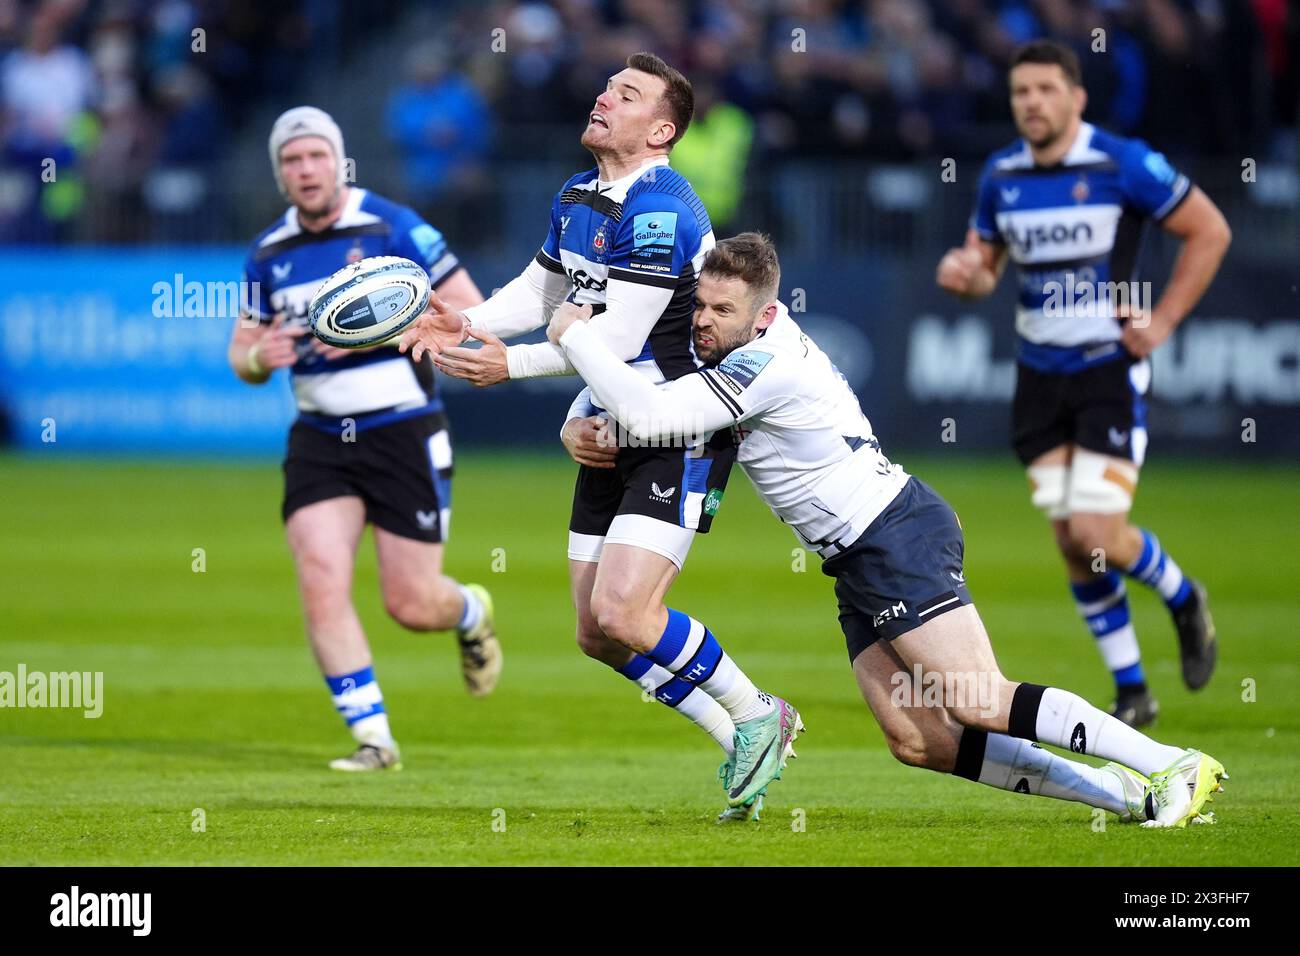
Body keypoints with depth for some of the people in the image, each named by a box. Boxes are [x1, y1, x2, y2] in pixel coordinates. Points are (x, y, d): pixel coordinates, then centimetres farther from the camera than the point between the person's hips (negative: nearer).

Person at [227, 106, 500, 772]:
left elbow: (470, 311, -11)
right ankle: (373, 738, -8)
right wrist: (259, 356, -11)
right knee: (320, 579, -16)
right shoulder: (269, 253, 6)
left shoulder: (393, 228, -10)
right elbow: (242, 356, 15)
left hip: (404, 434, -4)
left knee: (412, 605, -1)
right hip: (319, 438, 4)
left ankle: (470, 614, 37)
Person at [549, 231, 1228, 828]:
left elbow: (646, 416, -25)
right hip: (862, 564, 10)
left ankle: (1174, 767, -14)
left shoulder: (762, 367, -18)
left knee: (981, 704, -18)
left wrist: (575, 334, -13)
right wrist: (581, 426, 14)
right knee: (918, 742, 0)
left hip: (898, 537, -10)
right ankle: (1124, 793, 1)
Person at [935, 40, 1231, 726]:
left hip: (1111, 368, -5)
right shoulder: (1001, 176, 3)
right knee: (1070, 543, 2)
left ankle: (1183, 599, 17)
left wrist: (1162, 320, -9)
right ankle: (1131, 691, 14)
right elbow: (983, 266, 14)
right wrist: (963, 272, -10)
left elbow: (1209, 232, -5)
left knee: (1097, 533, -14)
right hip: (1039, 377, 5)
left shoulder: (1124, 165, -12)